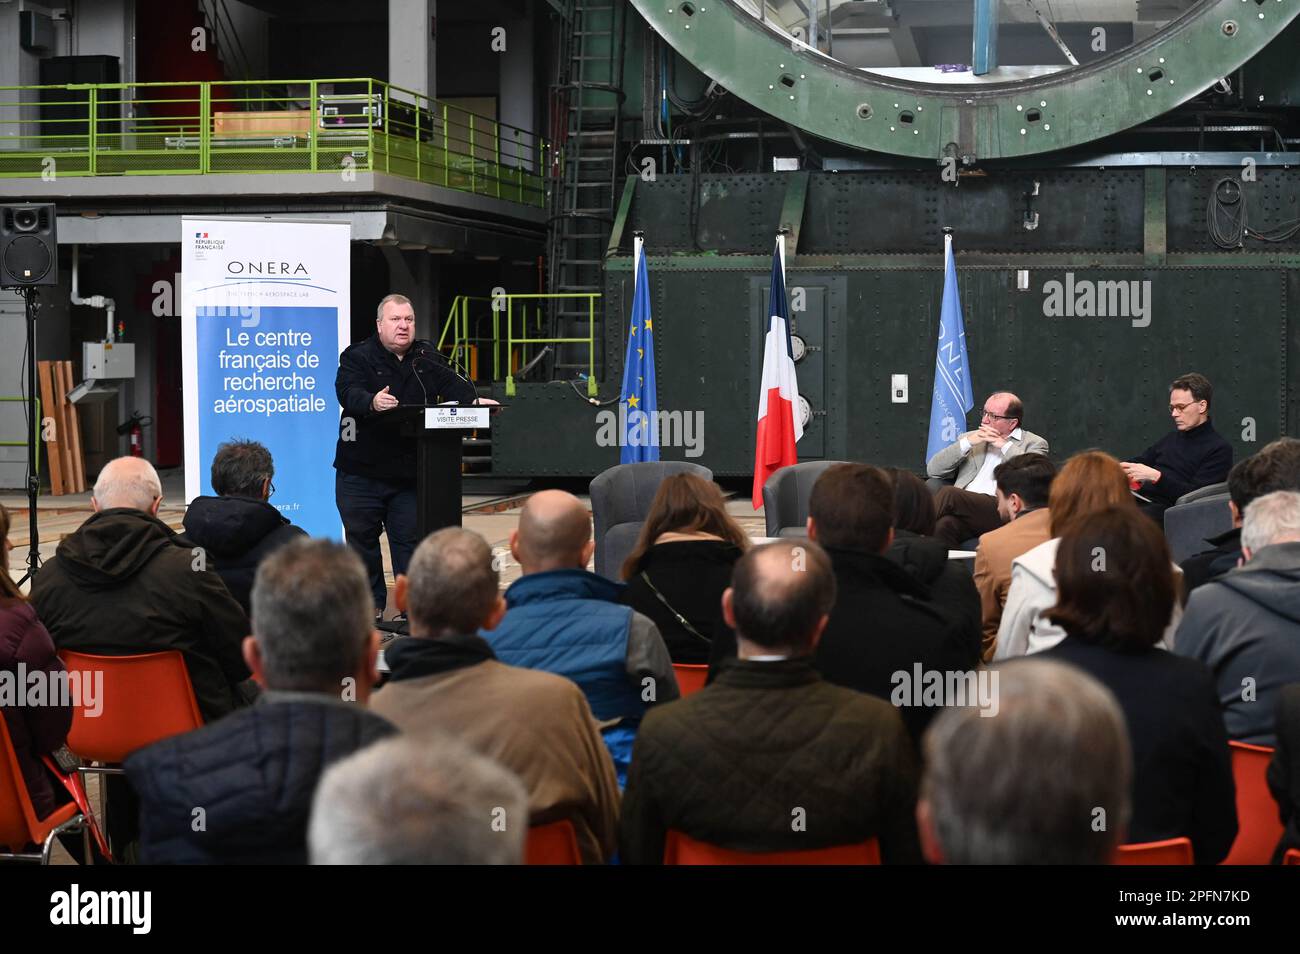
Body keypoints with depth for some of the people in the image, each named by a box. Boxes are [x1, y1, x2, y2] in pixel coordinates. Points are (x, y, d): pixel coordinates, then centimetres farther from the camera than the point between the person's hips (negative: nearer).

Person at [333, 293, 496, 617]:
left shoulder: (426, 357, 10)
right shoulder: (357, 357, -3)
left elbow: (451, 383, -5)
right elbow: (348, 391, -21)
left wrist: (475, 400, -26)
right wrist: (372, 402, -43)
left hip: (410, 471, 2)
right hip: (361, 469, -2)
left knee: (410, 539, 4)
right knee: (362, 537, 5)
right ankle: (371, 604, 17)